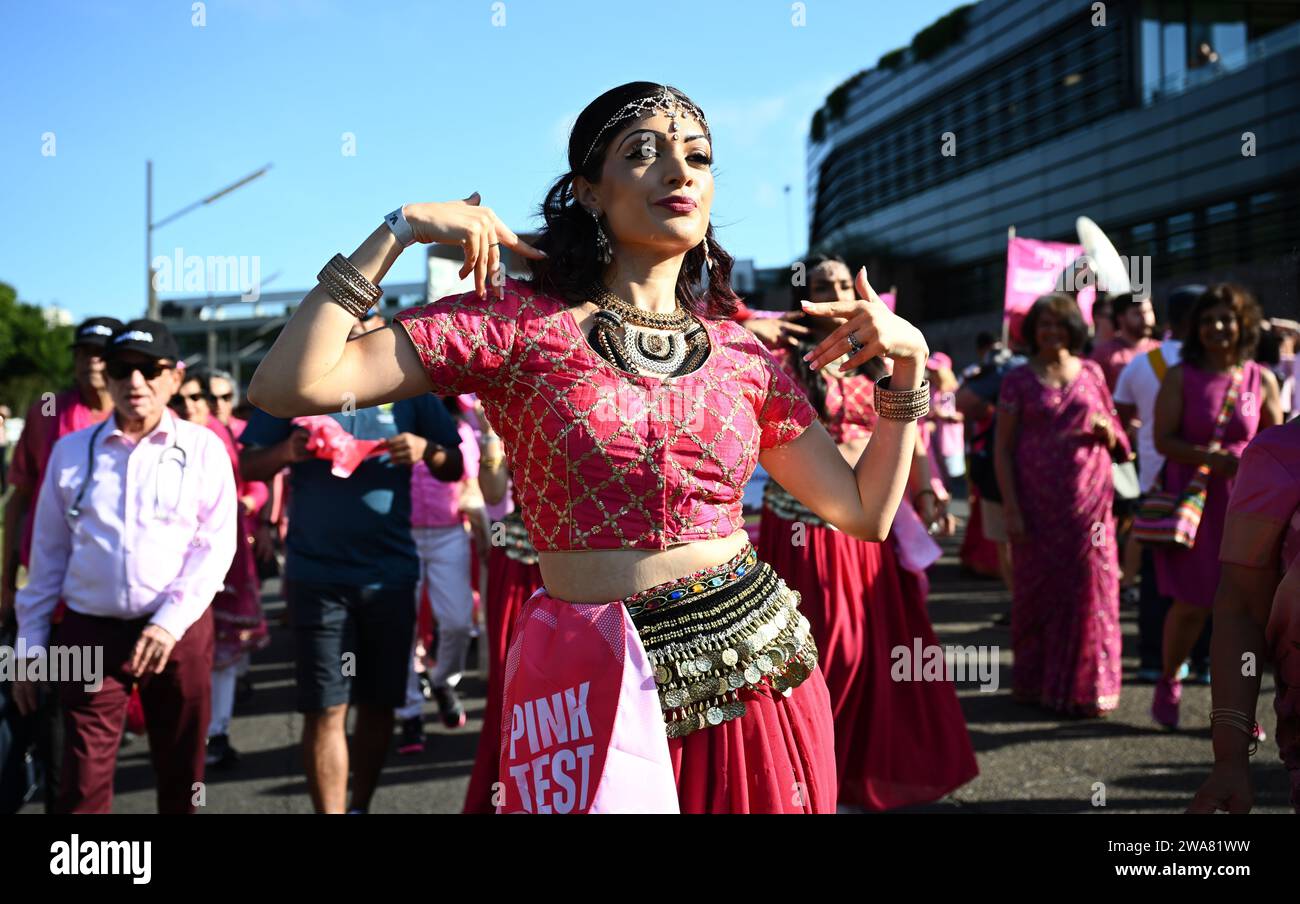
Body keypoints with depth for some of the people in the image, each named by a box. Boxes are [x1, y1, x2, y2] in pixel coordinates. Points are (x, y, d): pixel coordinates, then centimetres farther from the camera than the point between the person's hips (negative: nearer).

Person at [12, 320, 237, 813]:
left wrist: (171, 620, -14)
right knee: (84, 781, -3)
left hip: (179, 632, 0)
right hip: (90, 631, 1)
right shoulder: (71, 451, 6)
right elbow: (48, 553, 9)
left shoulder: (203, 448, 2)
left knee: (181, 775, 11)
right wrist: (31, 644, 9)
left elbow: (216, 545, -3)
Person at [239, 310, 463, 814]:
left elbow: (455, 468, 5)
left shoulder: (407, 384, 3)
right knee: (325, 710, -2)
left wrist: (427, 450, -17)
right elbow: (248, 466, 2)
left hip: (391, 573, 2)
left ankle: (360, 806, 28)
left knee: (380, 704, 11)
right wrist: (286, 452, -19)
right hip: (317, 576, -2)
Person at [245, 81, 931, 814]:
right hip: (603, 690, -3)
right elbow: (287, 387, -12)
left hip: (759, 664, 4)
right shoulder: (518, 320, -5)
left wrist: (909, 365, 0)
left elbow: (865, 512, 10)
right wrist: (399, 231, -15)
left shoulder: (741, 352, 5)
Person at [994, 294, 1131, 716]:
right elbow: (1003, 447, -1)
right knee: (1038, 590, 2)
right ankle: (1036, 682, 14)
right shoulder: (1019, 380, 2)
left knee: (1088, 590, 1)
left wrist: (1105, 429, -7)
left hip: (1088, 500, 2)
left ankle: (1086, 687, 12)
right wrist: (1011, 509, -9)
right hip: (1037, 503, -2)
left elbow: (1117, 438, 18)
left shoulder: (1092, 373, 10)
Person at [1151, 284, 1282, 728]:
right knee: (1191, 605, 3)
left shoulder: (1261, 380, 4)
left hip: (1243, 507, 2)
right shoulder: (1180, 378, -2)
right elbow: (1163, 440, -9)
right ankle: (1168, 683, 27)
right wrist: (1211, 458, -23)